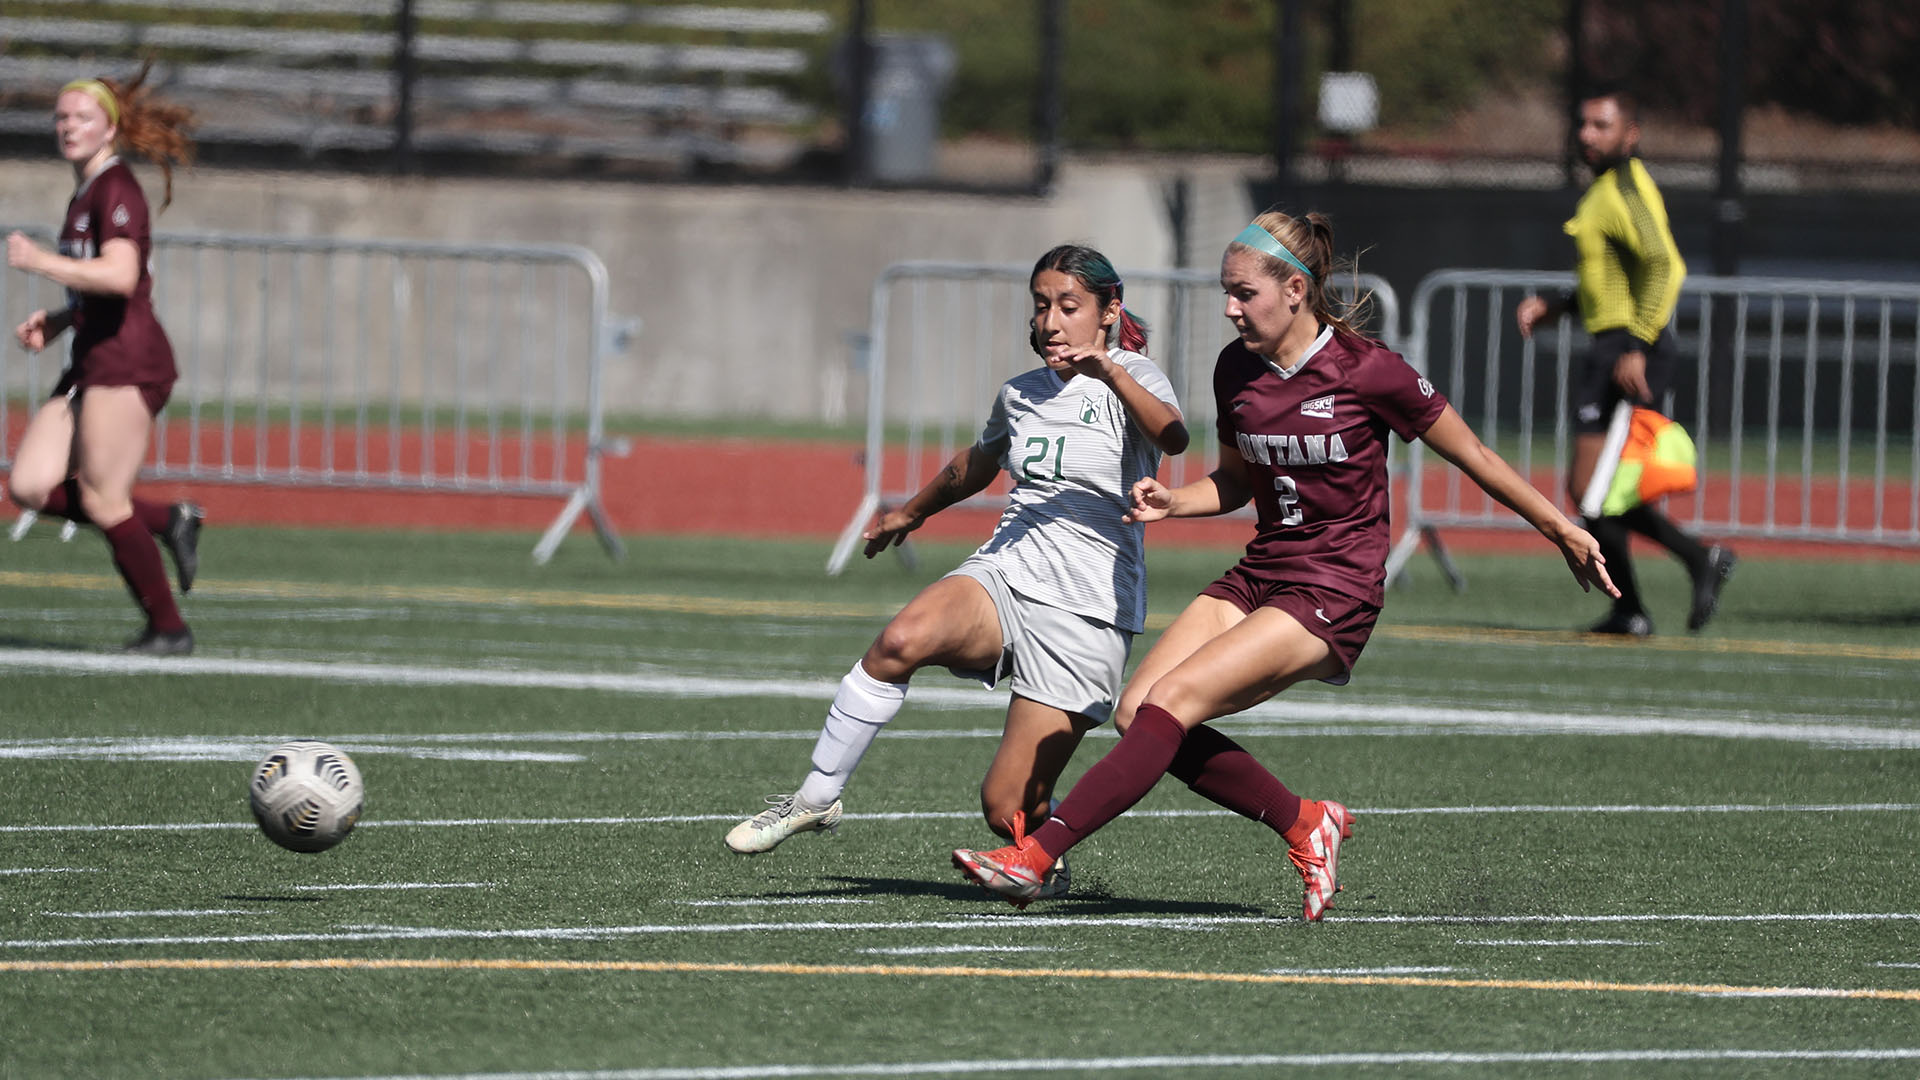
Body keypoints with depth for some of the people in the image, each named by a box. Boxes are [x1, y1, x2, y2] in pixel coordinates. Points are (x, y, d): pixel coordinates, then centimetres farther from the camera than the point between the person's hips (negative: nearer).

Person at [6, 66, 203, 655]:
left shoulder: (115, 189, -10)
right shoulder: (85, 194, 20)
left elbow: (120, 276, -26)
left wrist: (41, 262, -21)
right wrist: (54, 321, 14)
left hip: (127, 359, -10)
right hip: (91, 363, 10)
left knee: (101, 500, -8)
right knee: (30, 486, 0)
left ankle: (168, 629, 3)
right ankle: (169, 522, 10)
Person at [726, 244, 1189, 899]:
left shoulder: (1130, 379, -3)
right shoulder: (1019, 396, 16)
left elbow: (1173, 436, -27)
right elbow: (976, 466, 38)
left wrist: (1110, 373, -43)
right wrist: (913, 511, 54)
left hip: (1085, 616, -4)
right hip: (1001, 575, 4)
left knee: (1007, 808, -10)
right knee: (901, 641, -31)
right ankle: (815, 800, -19)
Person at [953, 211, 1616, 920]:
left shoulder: (1367, 371, -13)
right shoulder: (1236, 369, 5)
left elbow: (1472, 456, -2)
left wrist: (1562, 530, 4)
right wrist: (1172, 502, -1)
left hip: (1334, 595, -7)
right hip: (1257, 576, 7)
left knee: (1170, 703, -21)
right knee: (1136, 712, -9)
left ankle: (1034, 856, -25)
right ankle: (1305, 824, 6)